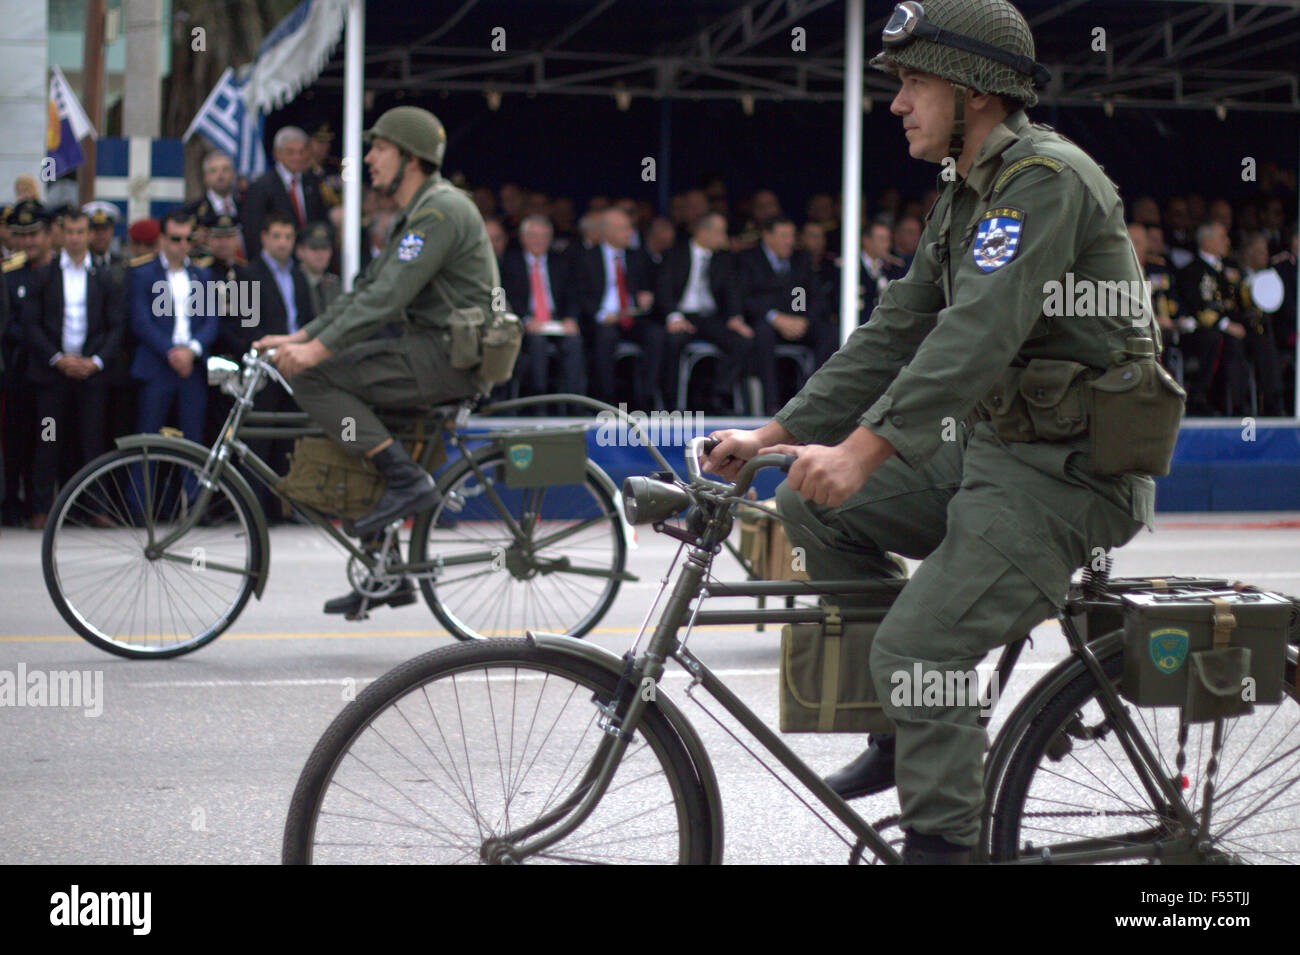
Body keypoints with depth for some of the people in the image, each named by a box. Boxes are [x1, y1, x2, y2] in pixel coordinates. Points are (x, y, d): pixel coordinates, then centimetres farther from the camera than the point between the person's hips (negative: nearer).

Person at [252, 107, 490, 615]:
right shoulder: (414, 215, 19)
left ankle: (406, 479, -15)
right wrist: (300, 336, 13)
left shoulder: (440, 211, -14)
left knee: (314, 378, -16)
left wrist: (317, 349, -26)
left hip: (449, 356, -10)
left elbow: (387, 296, -23)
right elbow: (367, 289, 21)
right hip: (432, 350, 10)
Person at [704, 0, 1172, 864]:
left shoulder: (1046, 177, -17)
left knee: (919, 651, -20)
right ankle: (903, 732, 12)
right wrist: (775, 434, 8)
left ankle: (941, 842, -11)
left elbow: (982, 331, -29)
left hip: (1069, 470, -10)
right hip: (993, 449, 10)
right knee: (814, 502, 5)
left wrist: (864, 449, -36)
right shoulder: (969, 194, 15)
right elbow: (896, 332, 16)